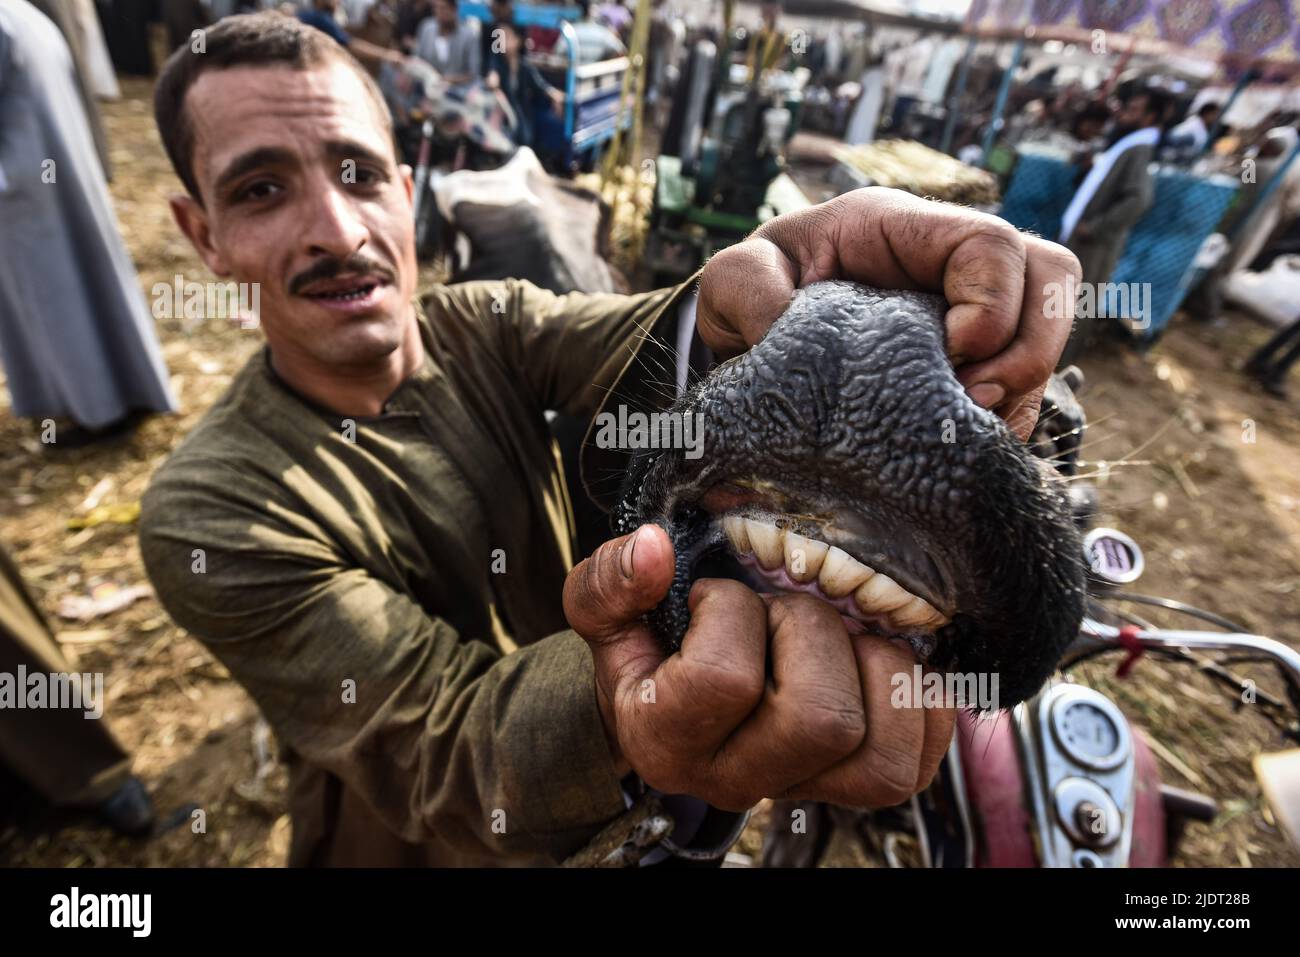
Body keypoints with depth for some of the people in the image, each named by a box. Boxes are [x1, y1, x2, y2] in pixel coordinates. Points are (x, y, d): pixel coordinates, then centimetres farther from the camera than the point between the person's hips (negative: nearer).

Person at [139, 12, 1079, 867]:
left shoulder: (490, 326, -12)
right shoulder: (209, 514, -23)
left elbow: (644, 350, -31)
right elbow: (438, 752, -31)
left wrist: (761, 276, -54)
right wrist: (610, 711, -53)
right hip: (421, 845, -2)